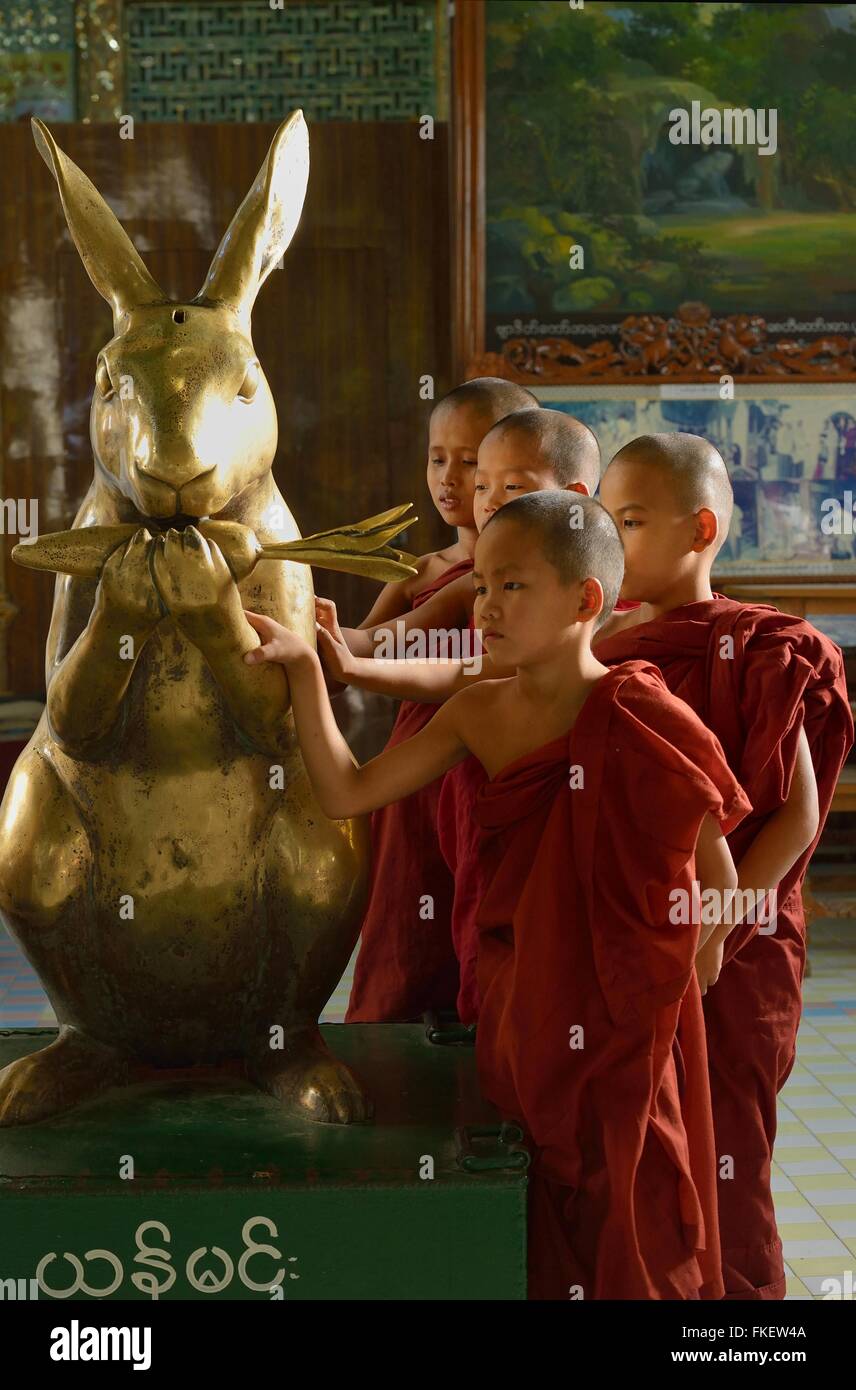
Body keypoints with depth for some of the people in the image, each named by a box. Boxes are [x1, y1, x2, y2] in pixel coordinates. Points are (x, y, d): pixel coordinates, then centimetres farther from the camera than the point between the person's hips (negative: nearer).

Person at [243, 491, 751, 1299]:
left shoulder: (639, 718, -15)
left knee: (623, 1257, 8)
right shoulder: (478, 713, 1)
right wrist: (303, 668, -8)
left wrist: (648, 976, -3)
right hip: (514, 1026, 5)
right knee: (534, 1248, 17)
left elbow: (719, 885, -7)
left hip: (617, 1041, -5)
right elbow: (346, 793, -2)